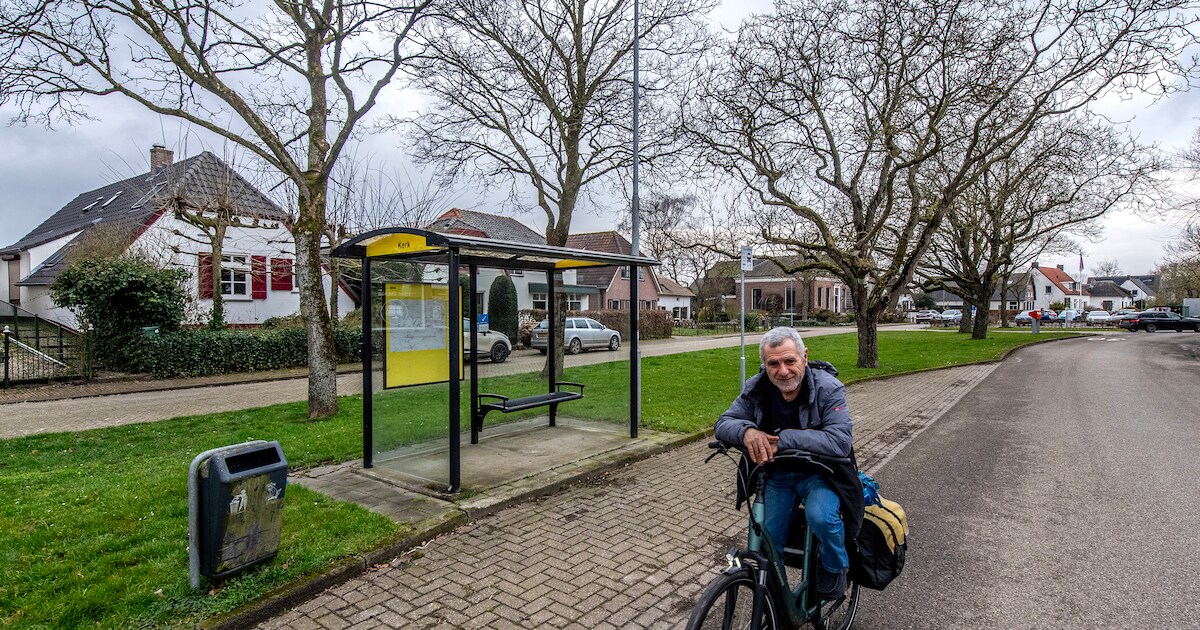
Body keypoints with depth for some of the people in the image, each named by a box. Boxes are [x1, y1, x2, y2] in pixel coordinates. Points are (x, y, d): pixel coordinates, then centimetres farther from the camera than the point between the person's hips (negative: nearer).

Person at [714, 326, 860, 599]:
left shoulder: (828, 388, -22)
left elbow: (840, 441, -32)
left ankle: (835, 568, 3)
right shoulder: (757, 388, -11)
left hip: (818, 472, -3)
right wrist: (746, 431, -35)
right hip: (776, 474, 4)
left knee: (821, 516, -31)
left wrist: (783, 438, -39)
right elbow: (723, 423, -11)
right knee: (767, 541, 1)